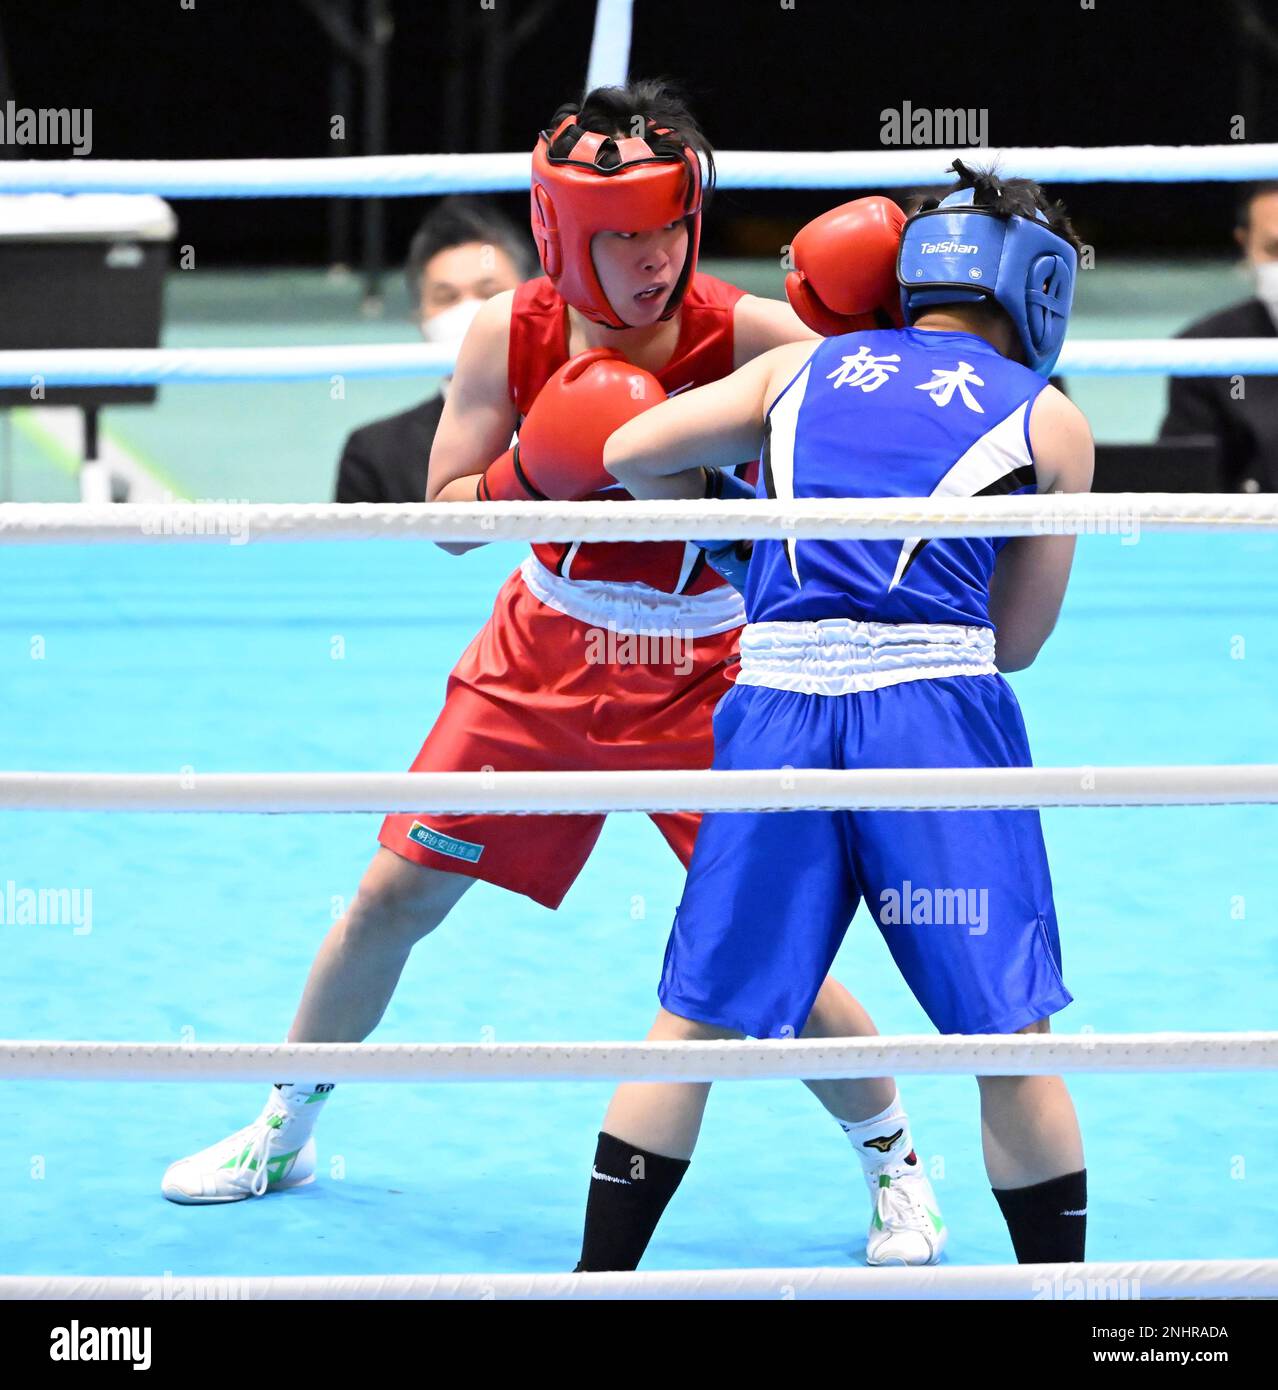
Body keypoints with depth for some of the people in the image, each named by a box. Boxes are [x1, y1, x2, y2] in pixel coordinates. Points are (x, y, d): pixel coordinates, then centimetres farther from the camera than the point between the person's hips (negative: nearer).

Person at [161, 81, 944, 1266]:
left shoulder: (751, 337, -20)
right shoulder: (512, 335, -11)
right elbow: (447, 518, -6)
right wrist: (537, 468, -26)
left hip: (703, 677, -3)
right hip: (544, 650, 3)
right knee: (394, 894, 6)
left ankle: (896, 1165, 11)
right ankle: (282, 1134, 27)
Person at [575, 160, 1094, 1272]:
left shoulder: (801, 370, 18)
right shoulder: (1049, 420, 12)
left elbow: (631, 454, 12)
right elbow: (1017, 638, 13)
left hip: (777, 702, 3)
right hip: (936, 708, -3)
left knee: (697, 1021, 10)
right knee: (1010, 1035, 4)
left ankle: (600, 1276, 13)